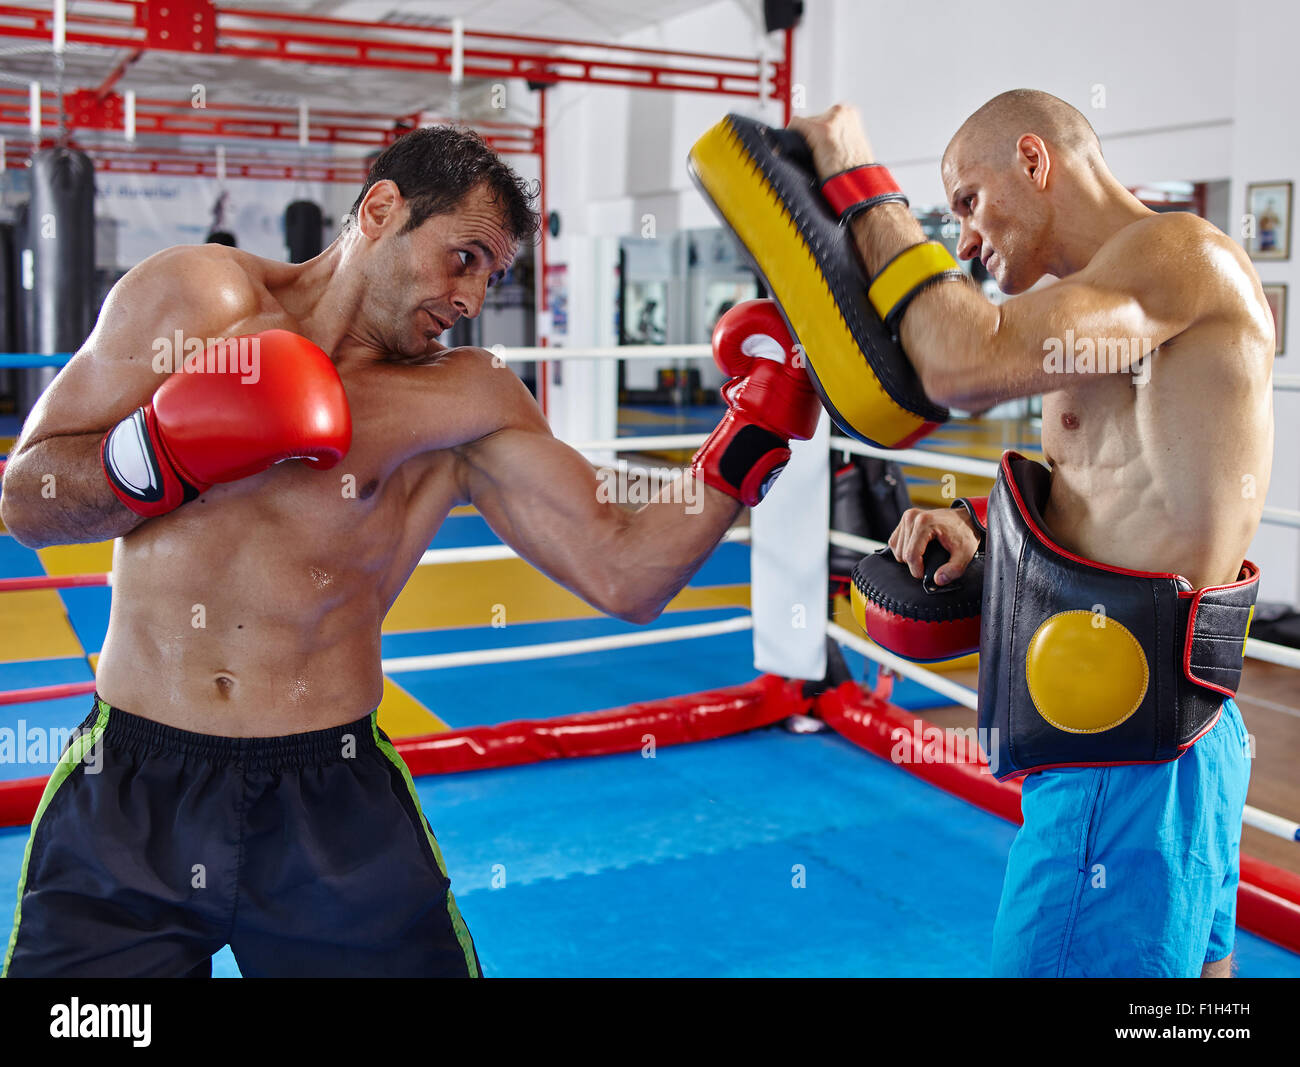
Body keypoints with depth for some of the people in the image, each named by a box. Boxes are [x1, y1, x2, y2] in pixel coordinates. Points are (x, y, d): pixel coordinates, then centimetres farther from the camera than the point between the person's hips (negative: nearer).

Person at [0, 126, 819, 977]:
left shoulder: (468, 403, 0)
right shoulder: (196, 295, 1)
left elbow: (624, 578, -7)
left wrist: (751, 439, -14)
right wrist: (166, 453, -15)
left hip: (334, 808, 0)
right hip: (128, 790, 1)